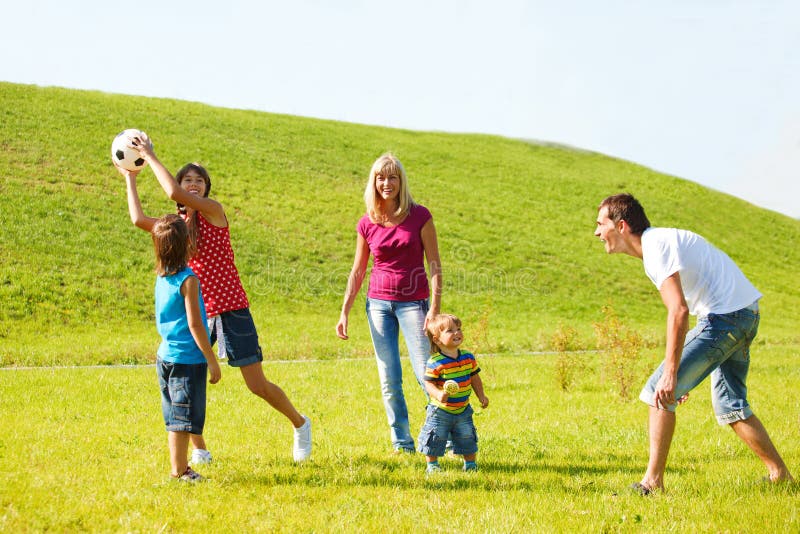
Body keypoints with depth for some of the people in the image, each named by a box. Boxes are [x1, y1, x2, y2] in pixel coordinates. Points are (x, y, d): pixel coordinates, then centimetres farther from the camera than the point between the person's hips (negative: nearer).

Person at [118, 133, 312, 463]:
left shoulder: (213, 210, -7)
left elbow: (174, 194, -21)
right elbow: (139, 219, -2)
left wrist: (151, 156, -14)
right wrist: (130, 178, 5)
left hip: (231, 309, -5)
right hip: (197, 313, 6)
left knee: (258, 386, -1)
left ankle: (300, 425, 24)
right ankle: (199, 451, 12)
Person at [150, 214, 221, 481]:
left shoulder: (162, 277, 6)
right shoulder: (188, 279, -17)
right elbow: (194, 324, -18)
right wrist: (212, 360, -13)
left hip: (166, 356, 8)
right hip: (187, 359, -8)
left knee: (175, 417, 15)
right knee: (184, 417, -2)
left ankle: (178, 467, 23)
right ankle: (179, 471, 2)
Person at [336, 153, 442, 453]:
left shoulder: (420, 216, -3)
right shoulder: (367, 225, 4)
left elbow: (434, 265, -4)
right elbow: (358, 272, 12)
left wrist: (435, 308, -12)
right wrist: (344, 312, 8)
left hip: (413, 302, -3)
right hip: (379, 303, 3)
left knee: (426, 374, -9)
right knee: (389, 380, 2)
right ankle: (402, 444, 11)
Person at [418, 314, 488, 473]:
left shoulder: (468, 358, -1)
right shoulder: (435, 362, -19)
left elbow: (474, 378, 11)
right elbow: (428, 383, -20)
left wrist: (481, 396, 7)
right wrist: (439, 394, -37)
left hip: (463, 409, 5)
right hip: (440, 410, -5)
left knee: (468, 439, 13)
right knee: (435, 439, 3)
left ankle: (470, 463, 31)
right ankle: (432, 465, 21)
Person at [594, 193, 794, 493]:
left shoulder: (656, 246, -14)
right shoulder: (661, 242, 18)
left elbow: (679, 310, -24)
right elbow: (679, 310, 22)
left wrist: (671, 373, -26)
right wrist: (678, 371, 24)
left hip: (724, 316, -10)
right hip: (746, 314, 10)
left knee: (658, 392, -9)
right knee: (730, 406, 19)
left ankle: (652, 483, -10)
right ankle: (781, 476, 23)